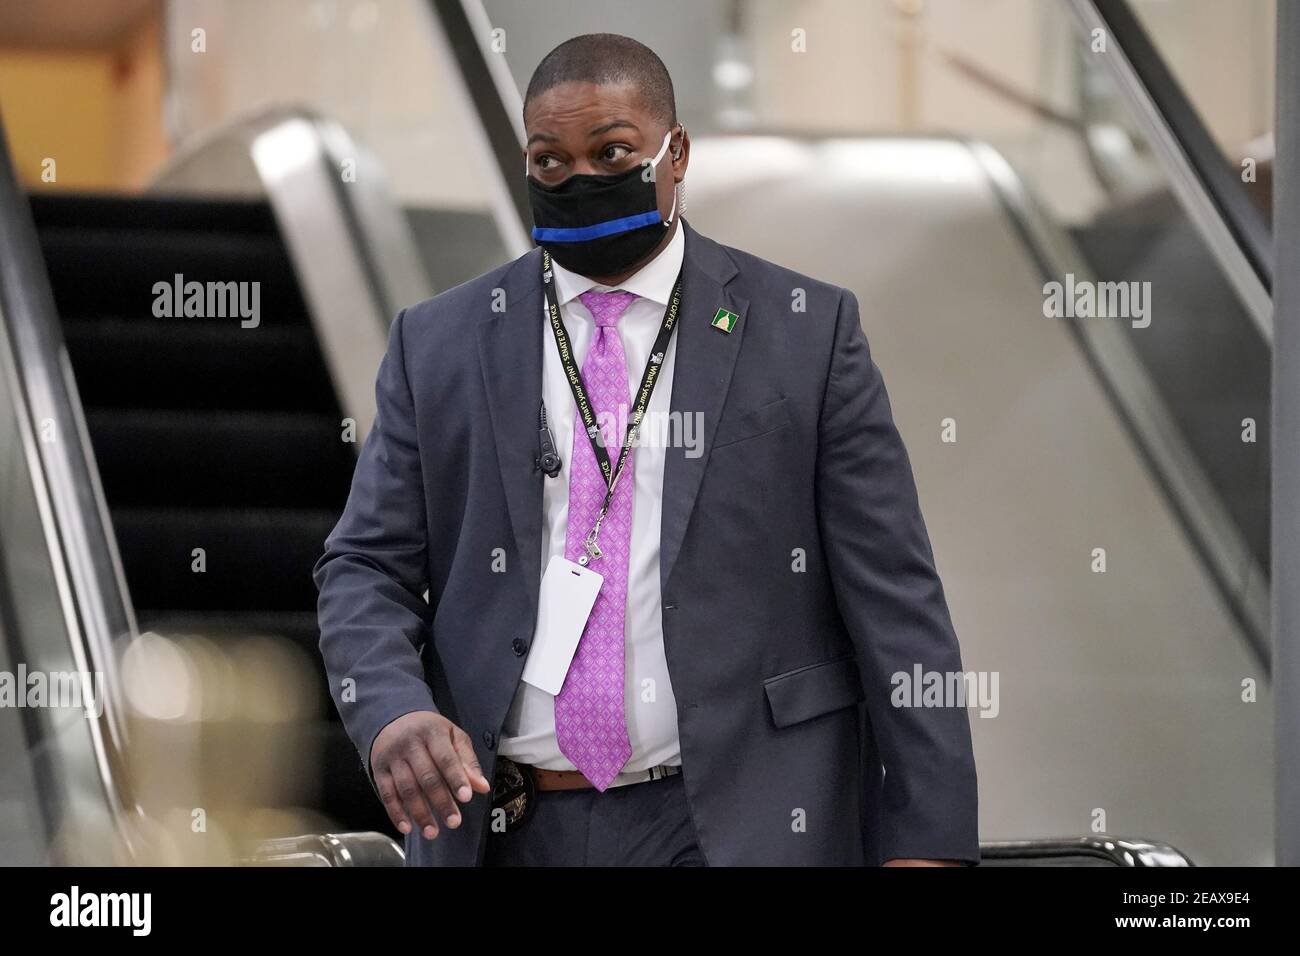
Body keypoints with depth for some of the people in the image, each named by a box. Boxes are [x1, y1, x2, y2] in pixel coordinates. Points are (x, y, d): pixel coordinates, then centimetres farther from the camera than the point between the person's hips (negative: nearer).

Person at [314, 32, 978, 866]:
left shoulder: (806, 330, 1)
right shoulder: (439, 345, 7)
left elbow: (892, 594, -2)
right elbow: (366, 568, 5)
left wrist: (927, 839, -8)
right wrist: (391, 712, -17)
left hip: (735, 824, -2)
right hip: (503, 828, 2)